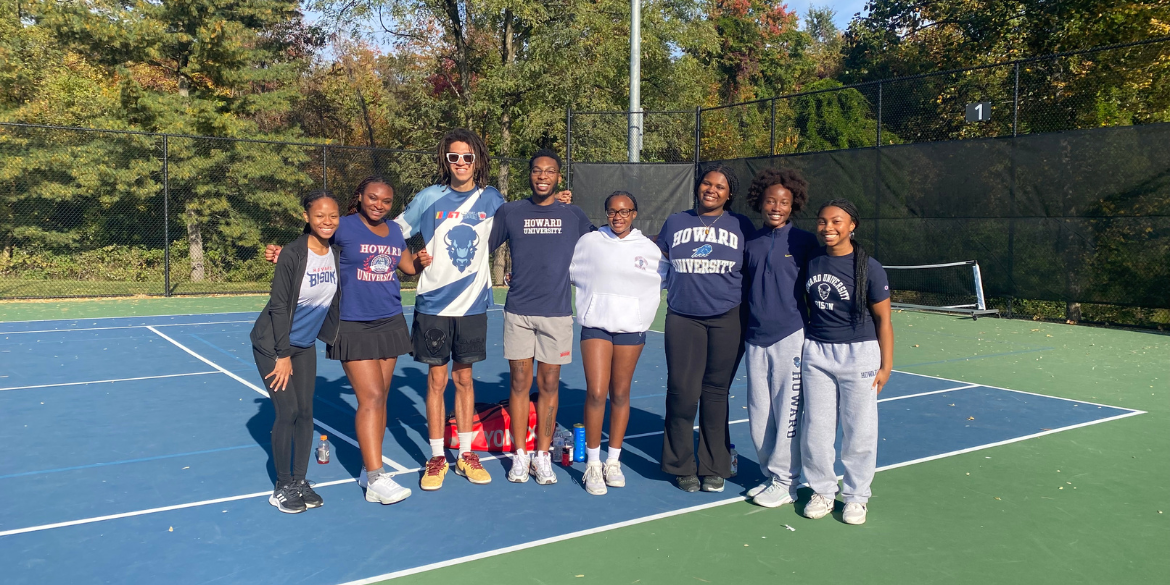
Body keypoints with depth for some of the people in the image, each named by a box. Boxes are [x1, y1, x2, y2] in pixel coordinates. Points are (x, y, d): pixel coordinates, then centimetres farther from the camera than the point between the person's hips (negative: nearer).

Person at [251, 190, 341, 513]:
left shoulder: (336, 255, -5)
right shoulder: (293, 253, -22)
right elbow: (279, 307, -19)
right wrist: (283, 355, -17)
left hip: (305, 344, 6)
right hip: (273, 344, -5)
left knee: (305, 411, 6)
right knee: (287, 412, -6)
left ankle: (300, 481, 19)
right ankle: (283, 487, 9)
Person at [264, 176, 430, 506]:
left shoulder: (395, 234, 10)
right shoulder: (344, 227, -5)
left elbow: (410, 267, 22)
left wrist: (422, 262, 0)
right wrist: (282, 255, -16)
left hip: (390, 323, 6)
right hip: (354, 327, -6)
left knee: (380, 398, 8)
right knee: (371, 398, -11)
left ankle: (369, 467, 19)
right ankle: (376, 480, -7)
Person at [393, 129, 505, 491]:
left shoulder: (491, 199, 2)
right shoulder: (429, 198, -3)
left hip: (473, 304, 1)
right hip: (433, 304, -1)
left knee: (463, 378, 11)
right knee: (437, 379, 5)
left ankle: (465, 455, 23)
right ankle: (437, 458, 17)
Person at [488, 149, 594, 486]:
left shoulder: (574, 216, 6)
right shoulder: (509, 212, 4)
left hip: (557, 312, 0)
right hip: (518, 311, 0)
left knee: (549, 384, 5)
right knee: (520, 382, 4)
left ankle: (542, 456, 18)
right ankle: (520, 455, 16)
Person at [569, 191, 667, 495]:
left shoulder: (649, 248, 6)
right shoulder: (589, 242, 4)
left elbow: (668, 277, 20)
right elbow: (565, 271, 15)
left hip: (631, 328, 1)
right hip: (595, 325, -1)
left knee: (620, 394, 6)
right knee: (596, 393, -8)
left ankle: (613, 461, 20)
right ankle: (593, 464, 5)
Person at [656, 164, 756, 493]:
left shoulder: (742, 227, 7)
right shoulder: (675, 223, 11)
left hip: (728, 320, -1)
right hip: (683, 320, 1)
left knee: (715, 393, 4)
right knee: (682, 392, -5)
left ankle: (714, 469, 17)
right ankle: (681, 467, 11)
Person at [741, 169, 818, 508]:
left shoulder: (804, 242, -1)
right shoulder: (750, 243, 10)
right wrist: (741, 333, 14)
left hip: (790, 338, -4)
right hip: (755, 340, 4)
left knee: (787, 414, 0)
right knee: (758, 415, 9)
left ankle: (785, 483, 14)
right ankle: (770, 476, 24)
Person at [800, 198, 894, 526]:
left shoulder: (869, 268, -9)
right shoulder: (812, 263, 3)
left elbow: (883, 319, -5)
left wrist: (886, 366, -5)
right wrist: (803, 348, 12)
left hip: (859, 355, -3)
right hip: (816, 353, 3)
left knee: (859, 431, 5)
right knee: (815, 429, 6)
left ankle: (856, 496, 22)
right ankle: (822, 491, 23)